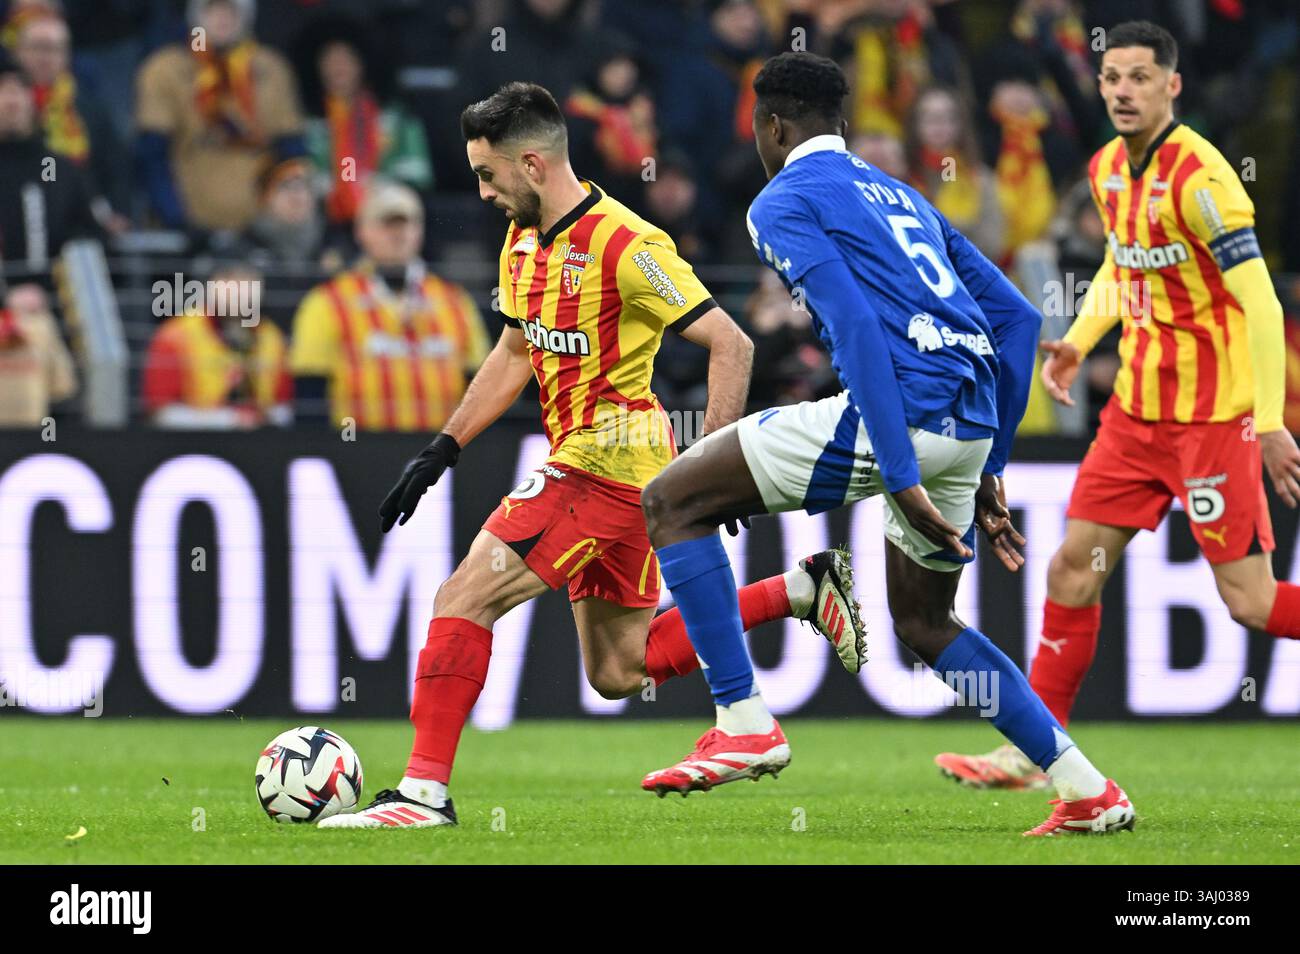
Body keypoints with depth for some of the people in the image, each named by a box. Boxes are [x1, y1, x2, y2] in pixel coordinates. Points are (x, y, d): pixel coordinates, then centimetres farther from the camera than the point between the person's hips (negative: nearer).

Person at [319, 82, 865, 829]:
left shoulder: (625, 246, -18)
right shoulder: (523, 242, 10)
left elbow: (730, 344, -18)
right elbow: (515, 355, 23)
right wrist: (441, 452, 18)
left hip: (605, 461, -10)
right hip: (604, 473, 10)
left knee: (465, 597, -15)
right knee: (620, 673, 15)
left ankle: (425, 789, -11)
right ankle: (800, 591, 23)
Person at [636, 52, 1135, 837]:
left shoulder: (785, 203, 2)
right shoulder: (901, 196, 26)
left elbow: (858, 328, -13)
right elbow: (1016, 316, 24)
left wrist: (900, 477, -18)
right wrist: (988, 467, 26)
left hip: (896, 412, -8)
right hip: (970, 427, 8)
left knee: (673, 501, 2)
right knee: (925, 622, 28)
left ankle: (745, 722, -5)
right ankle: (1088, 792, 23)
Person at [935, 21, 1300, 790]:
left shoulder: (1200, 177, -18)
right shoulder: (1108, 169, 7)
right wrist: (1079, 341, 12)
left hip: (1211, 414, -8)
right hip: (1138, 405, 8)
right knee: (1074, 567, 6)